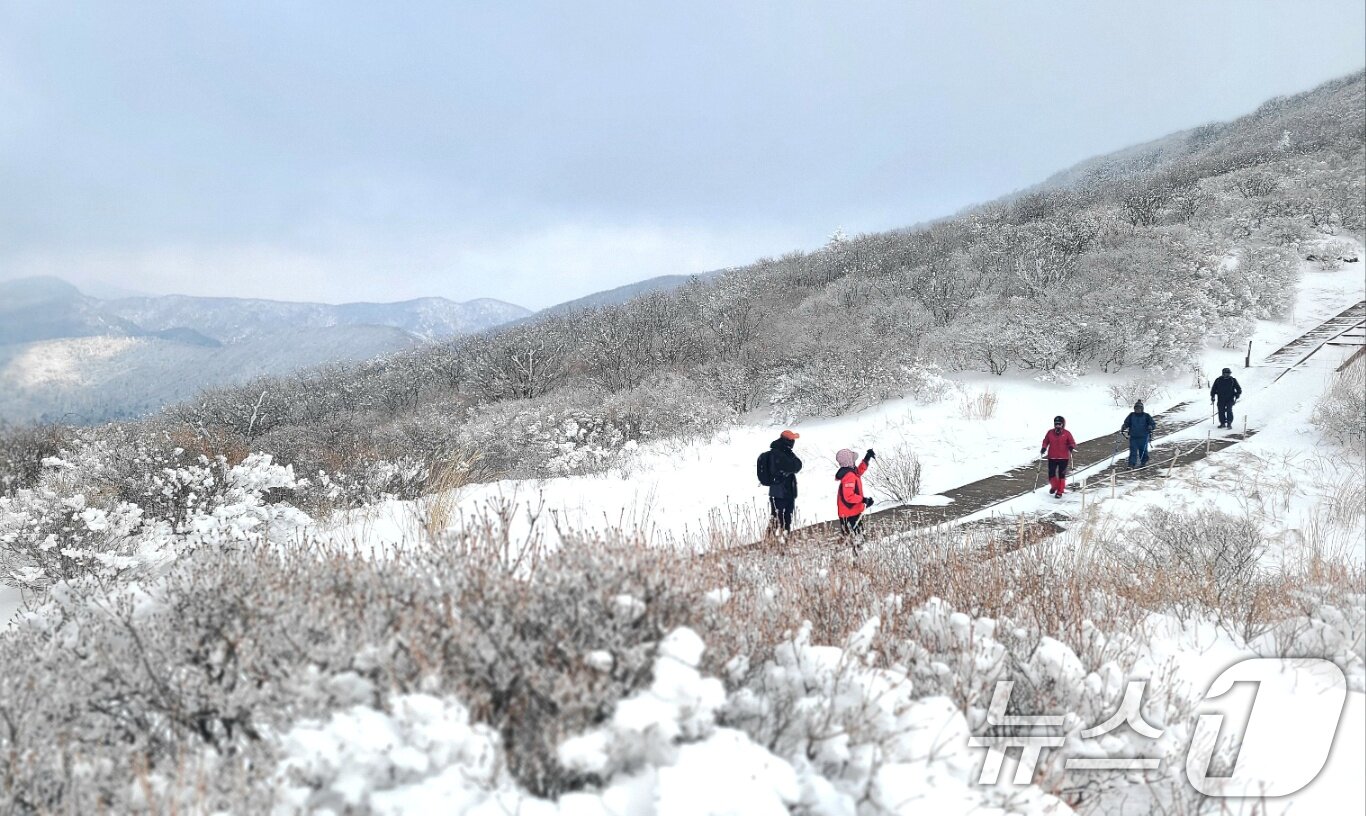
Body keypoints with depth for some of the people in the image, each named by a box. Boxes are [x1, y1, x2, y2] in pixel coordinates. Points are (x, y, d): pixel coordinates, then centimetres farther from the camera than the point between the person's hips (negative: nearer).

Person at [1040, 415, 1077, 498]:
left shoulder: (1067, 433, -3)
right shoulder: (1050, 433, 3)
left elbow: (1072, 443, 1)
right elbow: (1045, 442, 12)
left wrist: (1071, 446, -20)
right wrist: (1044, 448, -6)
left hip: (1063, 458, -2)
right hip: (1052, 457, 2)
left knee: (1062, 475, 1)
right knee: (1051, 474, 2)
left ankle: (1060, 492, 11)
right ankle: (1054, 486, 30)